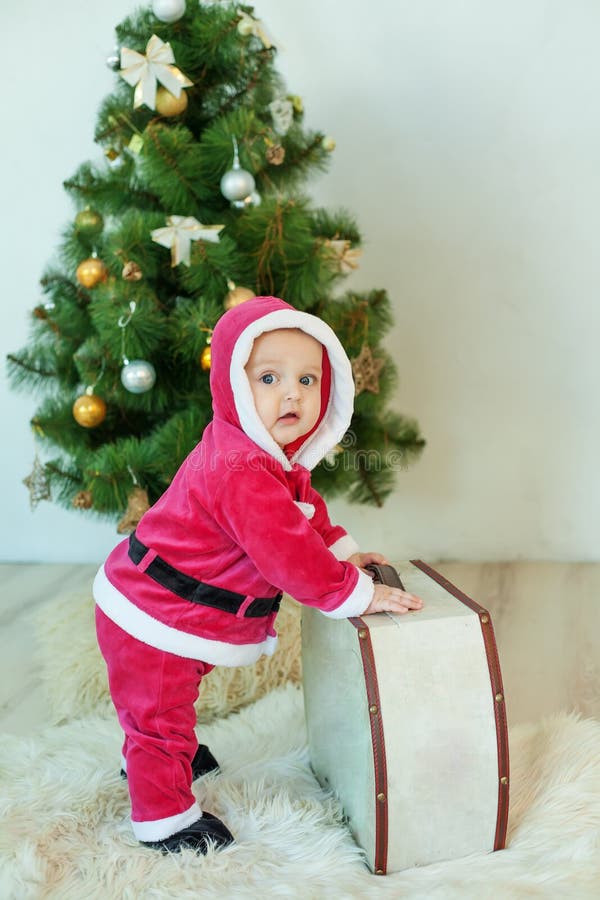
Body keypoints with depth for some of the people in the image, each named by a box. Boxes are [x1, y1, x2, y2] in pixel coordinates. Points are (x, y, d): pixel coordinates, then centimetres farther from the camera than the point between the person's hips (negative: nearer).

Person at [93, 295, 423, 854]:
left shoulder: (271, 456, -1)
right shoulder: (240, 473, -35)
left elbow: (304, 516, 16)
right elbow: (288, 554, -34)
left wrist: (341, 551, 9)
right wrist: (355, 595, -25)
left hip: (171, 613, 11)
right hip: (152, 622, -11)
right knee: (158, 714, 9)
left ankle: (151, 756, 59)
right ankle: (163, 818, 29)